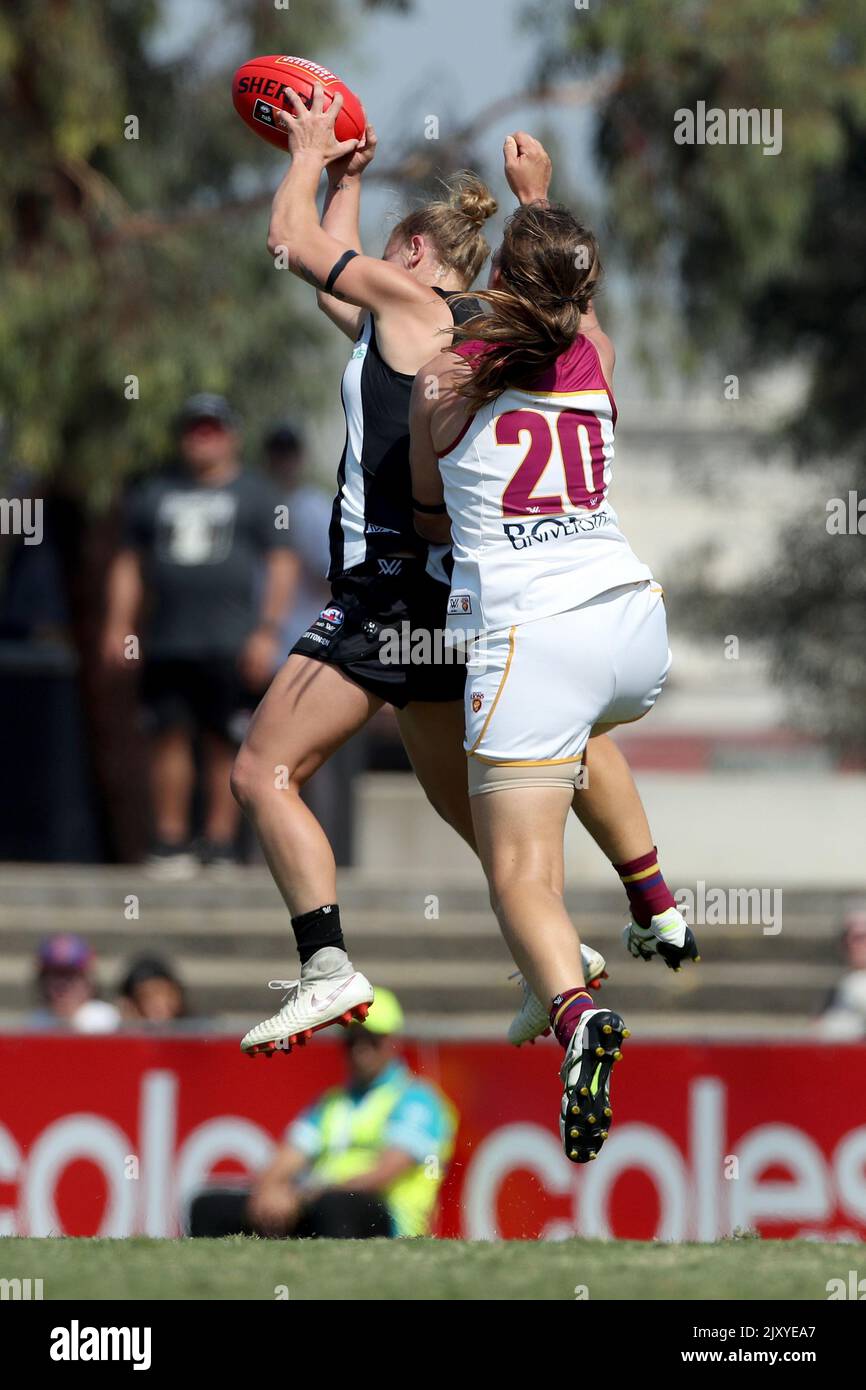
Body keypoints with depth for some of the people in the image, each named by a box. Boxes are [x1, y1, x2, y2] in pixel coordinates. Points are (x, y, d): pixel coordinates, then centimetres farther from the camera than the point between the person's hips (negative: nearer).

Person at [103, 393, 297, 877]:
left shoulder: (256, 496, 8)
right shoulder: (154, 493, 18)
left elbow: (283, 565, 2)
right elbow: (129, 564, 20)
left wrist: (267, 633, -8)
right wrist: (118, 627, 9)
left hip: (231, 646, -3)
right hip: (167, 646, 3)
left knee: (225, 743, -4)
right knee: (170, 737, -1)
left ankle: (221, 845, -1)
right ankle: (171, 842, 3)